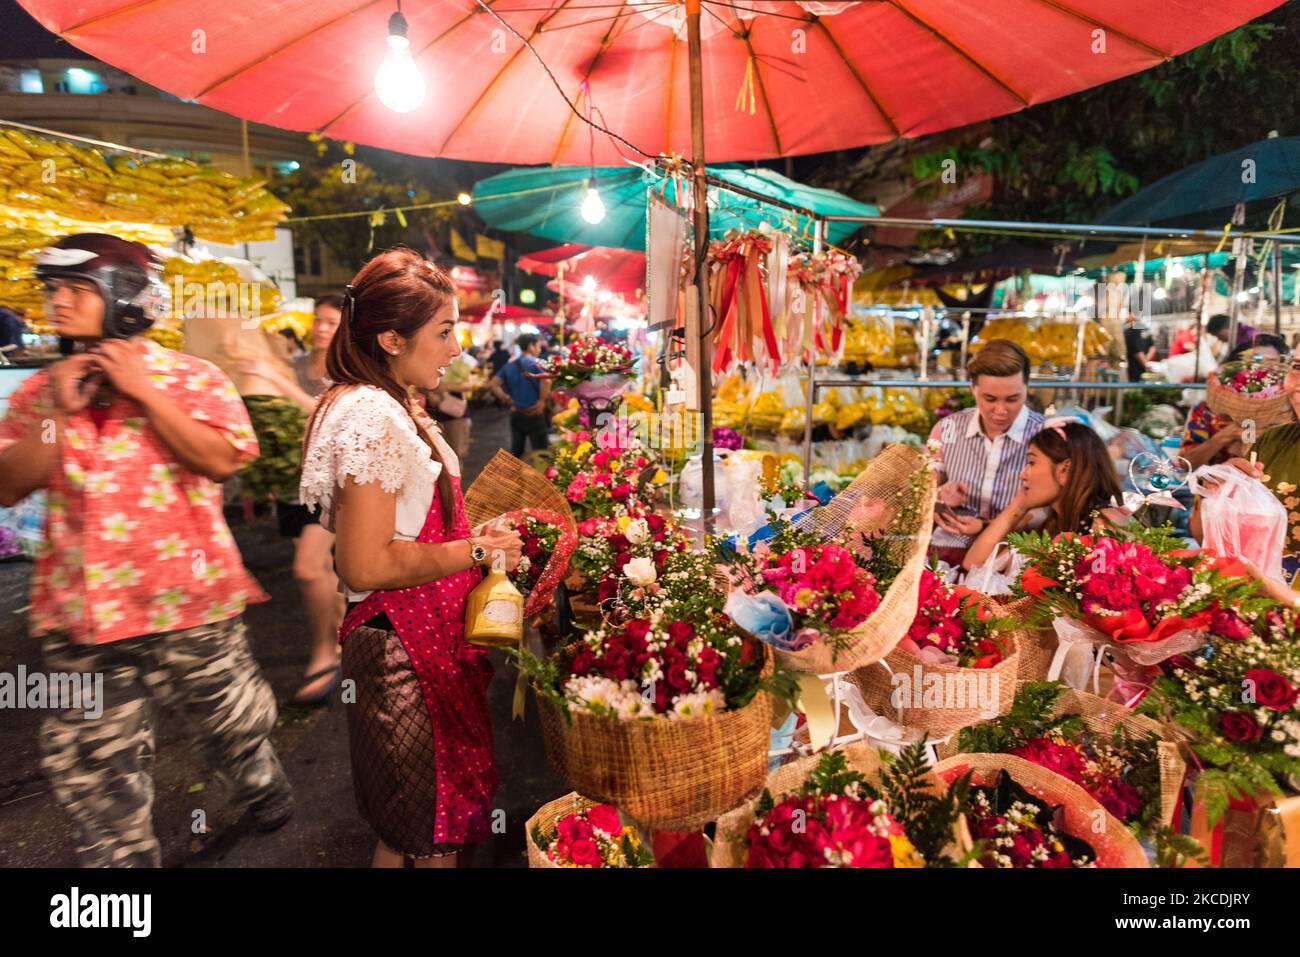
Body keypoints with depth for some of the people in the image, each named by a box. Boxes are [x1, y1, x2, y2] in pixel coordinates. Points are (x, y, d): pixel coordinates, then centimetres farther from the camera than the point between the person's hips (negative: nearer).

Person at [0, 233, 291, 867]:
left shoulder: (193, 378, -3)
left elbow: (223, 460, -18)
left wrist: (143, 392, -16)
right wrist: (57, 413, -10)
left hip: (187, 602, -3)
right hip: (77, 610, 4)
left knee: (229, 723, 15)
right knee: (91, 763, 13)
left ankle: (263, 792, 43)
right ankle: (118, 856, 33)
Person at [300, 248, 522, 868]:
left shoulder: (389, 406, 12)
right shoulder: (373, 416, -21)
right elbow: (367, 565, -26)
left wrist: (475, 537, 11)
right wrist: (477, 551, -17)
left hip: (422, 640, 10)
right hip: (404, 648, -10)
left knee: (410, 828, 22)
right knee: (430, 836, 7)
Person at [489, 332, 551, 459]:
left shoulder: (510, 365, 8)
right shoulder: (535, 363, -10)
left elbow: (493, 384, 6)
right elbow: (546, 381, -29)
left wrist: (507, 399, 6)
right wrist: (541, 402, -18)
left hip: (515, 414, 6)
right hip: (534, 415, -6)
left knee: (515, 451, 13)